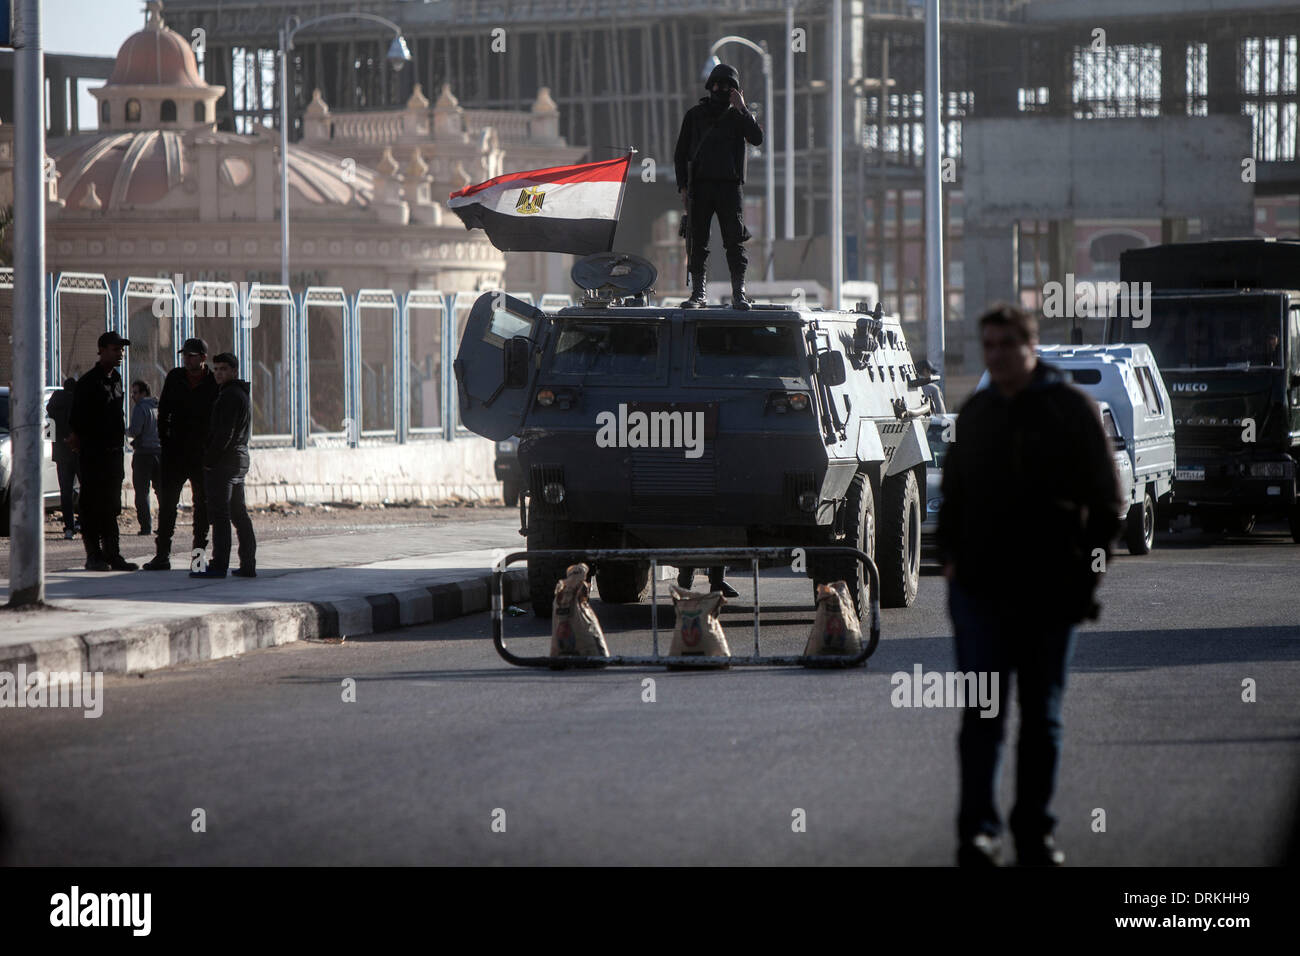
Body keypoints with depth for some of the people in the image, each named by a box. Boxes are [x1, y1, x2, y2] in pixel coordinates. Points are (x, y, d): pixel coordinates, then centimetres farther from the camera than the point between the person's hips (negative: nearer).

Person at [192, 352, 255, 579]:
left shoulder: (230, 395, -12)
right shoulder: (243, 394, 20)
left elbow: (224, 432, -19)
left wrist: (209, 459, -17)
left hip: (223, 462, -10)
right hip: (240, 460, 10)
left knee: (219, 514, -10)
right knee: (239, 514, 11)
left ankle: (219, 565, -13)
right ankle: (248, 565, 10)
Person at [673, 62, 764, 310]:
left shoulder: (738, 116, 11)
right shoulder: (695, 114, 14)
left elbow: (757, 139, -8)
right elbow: (680, 153, 14)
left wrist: (741, 110, -9)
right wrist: (683, 186, 3)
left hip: (729, 185, -1)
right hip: (700, 185, 1)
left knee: (734, 240, -7)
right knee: (697, 241, -1)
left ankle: (739, 294, -5)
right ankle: (698, 294, 4)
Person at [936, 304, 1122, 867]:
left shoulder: (1073, 410, -2)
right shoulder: (975, 413, 10)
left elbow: (1105, 502, -1)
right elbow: (953, 493, 20)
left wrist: (1088, 570, -8)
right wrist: (949, 553, 6)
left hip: (1049, 591, -2)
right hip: (979, 589, 2)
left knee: (1042, 716, 6)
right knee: (981, 713, -5)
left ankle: (1034, 831, 14)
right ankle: (978, 829, -5)